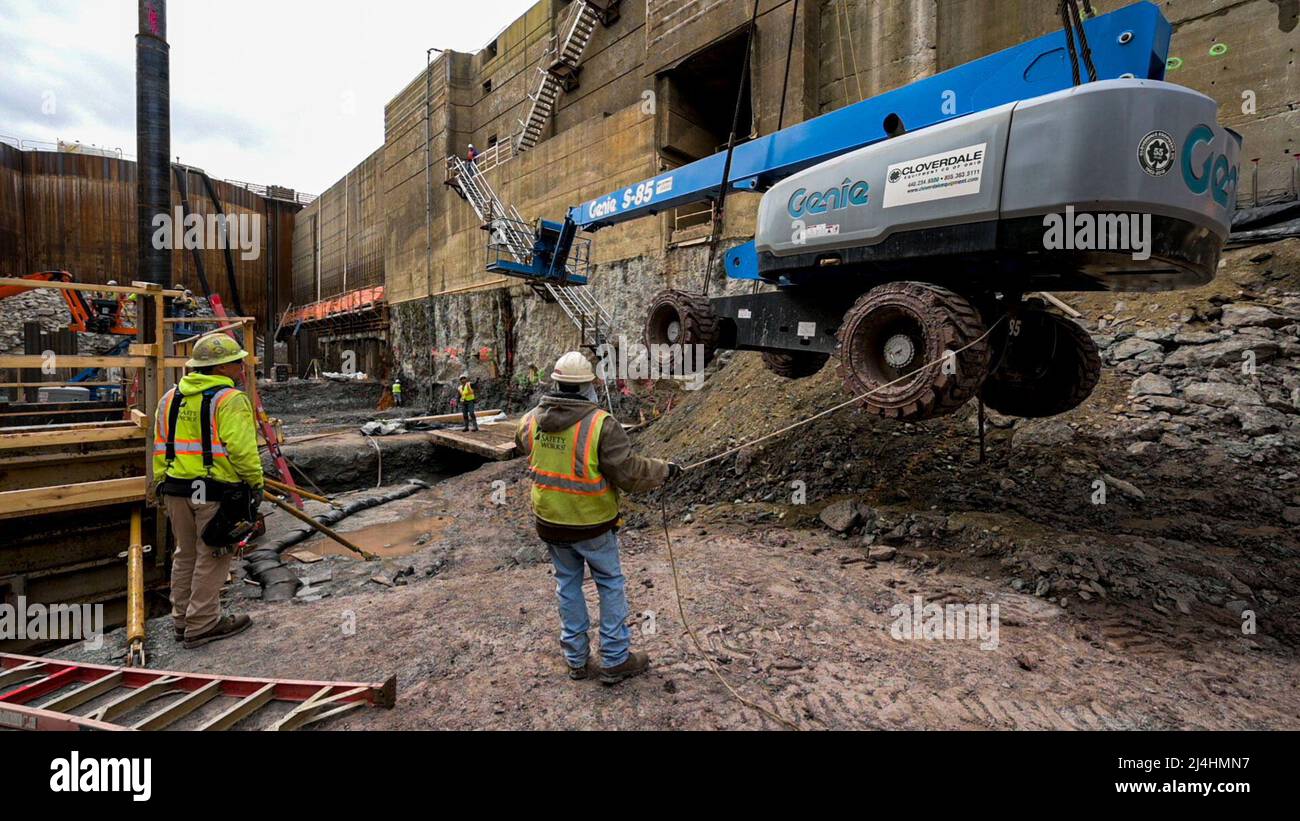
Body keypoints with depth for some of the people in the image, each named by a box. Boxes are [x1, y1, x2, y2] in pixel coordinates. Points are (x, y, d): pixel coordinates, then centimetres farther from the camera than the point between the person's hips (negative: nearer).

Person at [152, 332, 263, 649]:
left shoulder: (171, 397, 12)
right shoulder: (230, 399, -13)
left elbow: (160, 446, 15)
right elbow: (241, 448, -20)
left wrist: (160, 483, 21)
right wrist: (255, 481, -9)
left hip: (176, 487, 8)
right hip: (215, 490, -8)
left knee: (186, 554, 19)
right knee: (212, 557, 4)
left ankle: (182, 619, 31)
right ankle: (202, 625, 12)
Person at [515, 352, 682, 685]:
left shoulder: (531, 420, -6)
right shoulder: (600, 424, -22)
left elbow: (521, 440, 18)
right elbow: (629, 472, -21)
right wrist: (663, 470, -5)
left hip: (550, 521, 5)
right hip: (592, 523, -5)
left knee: (567, 583, 20)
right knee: (610, 585, 14)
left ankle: (576, 658, 32)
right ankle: (615, 660, 24)